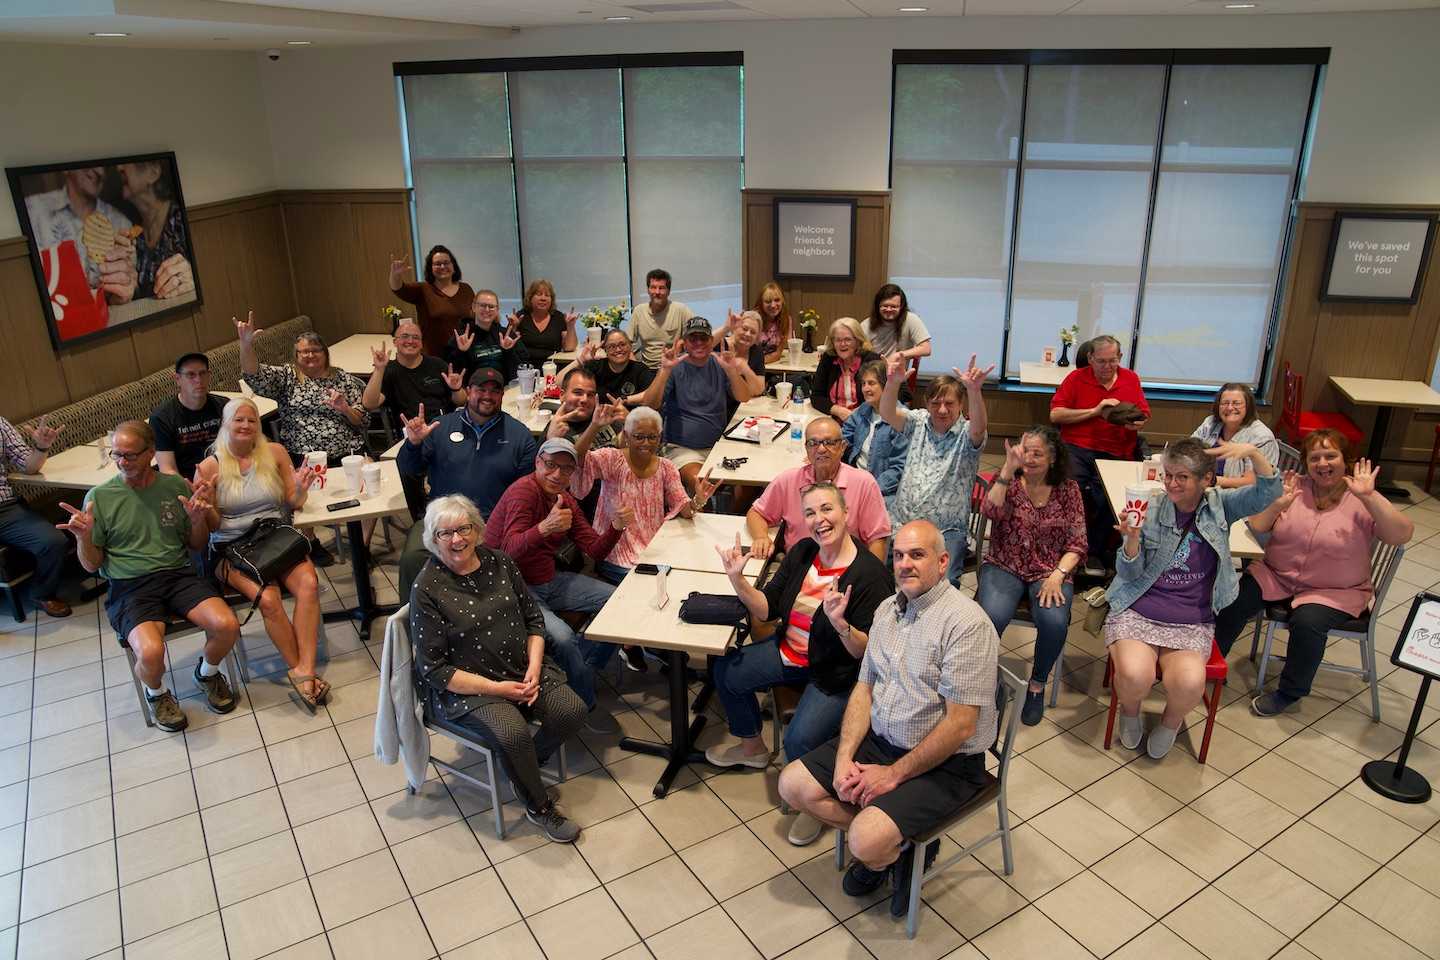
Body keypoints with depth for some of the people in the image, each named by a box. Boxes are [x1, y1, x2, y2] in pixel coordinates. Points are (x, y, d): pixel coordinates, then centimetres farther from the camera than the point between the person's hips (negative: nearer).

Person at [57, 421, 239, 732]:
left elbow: (196, 546, 15)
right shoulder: (99, 496, 1)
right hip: (130, 586, -2)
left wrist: (198, 521, -6)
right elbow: (92, 565, 6)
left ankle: (207, 673, 12)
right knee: (151, 651, -30)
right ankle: (156, 693, 8)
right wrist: (83, 537, -15)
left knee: (227, 625, -24)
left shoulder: (175, 485, 7)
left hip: (179, 574, 2)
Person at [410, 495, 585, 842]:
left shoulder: (499, 563, 2)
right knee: (513, 733, -30)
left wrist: (534, 667, -7)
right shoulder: (427, 589, -13)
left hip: (521, 671, 6)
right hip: (465, 687, -5)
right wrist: (496, 688, -18)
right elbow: (433, 669, -13)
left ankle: (523, 768, 14)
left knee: (572, 710, -14)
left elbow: (533, 617, 10)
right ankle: (538, 807, -1)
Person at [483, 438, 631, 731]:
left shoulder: (566, 501, 9)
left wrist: (616, 526, -15)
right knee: (562, 637, -31)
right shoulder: (524, 490, -17)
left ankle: (581, 671, 13)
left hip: (550, 581, 8)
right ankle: (586, 705, -5)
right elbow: (511, 548, -31)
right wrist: (544, 527, -49)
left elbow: (595, 550, 5)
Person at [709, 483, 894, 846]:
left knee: (800, 738, -26)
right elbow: (767, 609, -2)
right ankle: (752, 746, 37)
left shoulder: (871, 574, -24)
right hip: (789, 651, 8)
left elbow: (866, 652, -23)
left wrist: (840, 624, -42)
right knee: (726, 672, 11)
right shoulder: (802, 552, -4)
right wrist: (738, 580, -18)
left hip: (837, 672, -7)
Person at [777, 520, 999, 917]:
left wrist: (894, 775, -17)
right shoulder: (888, 608, 6)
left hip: (944, 763, -8)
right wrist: (844, 758, -6)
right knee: (794, 784, -3)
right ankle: (885, 840, 12)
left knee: (867, 842, -26)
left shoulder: (966, 623, -20)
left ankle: (908, 848, 10)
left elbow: (961, 724, -21)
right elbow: (864, 689, 8)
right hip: (879, 740, 8)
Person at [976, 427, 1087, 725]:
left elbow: (1077, 544, 1)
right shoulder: (1009, 482, 3)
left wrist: (1057, 575, -14)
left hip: (1050, 571, 1)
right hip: (1004, 566, 0)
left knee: (1054, 622, -30)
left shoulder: (1068, 490, 3)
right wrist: (1008, 468, -23)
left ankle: (1037, 685, -1)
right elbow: (990, 511, -19)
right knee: (990, 618, -30)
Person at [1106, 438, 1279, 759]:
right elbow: (1130, 574, 0)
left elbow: (1267, 493, -9)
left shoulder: (1219, 506, 5)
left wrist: (1254, 452, -25)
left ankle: (1171, 720, 9)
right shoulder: (1152, 511, 0)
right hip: (1136, 612, -1)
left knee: (1189, 684, -29)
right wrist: (1131, 539, -21)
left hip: (1192, 623, 1)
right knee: (1135, 676, -29)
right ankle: (1130, 710, 10)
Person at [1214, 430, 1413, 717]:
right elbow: (1256, 526, -1)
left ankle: (1290, 692, -6)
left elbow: (1402, 535, -23)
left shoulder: (1360, 501, -8)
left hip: (1336, 591, -3)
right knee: (1234, 600, -18)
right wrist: (1277, 505, -20)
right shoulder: (1296, 488, 0)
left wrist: (1369, 497, -32)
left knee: (1307, 622, -30)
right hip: (1277, 575, 3)